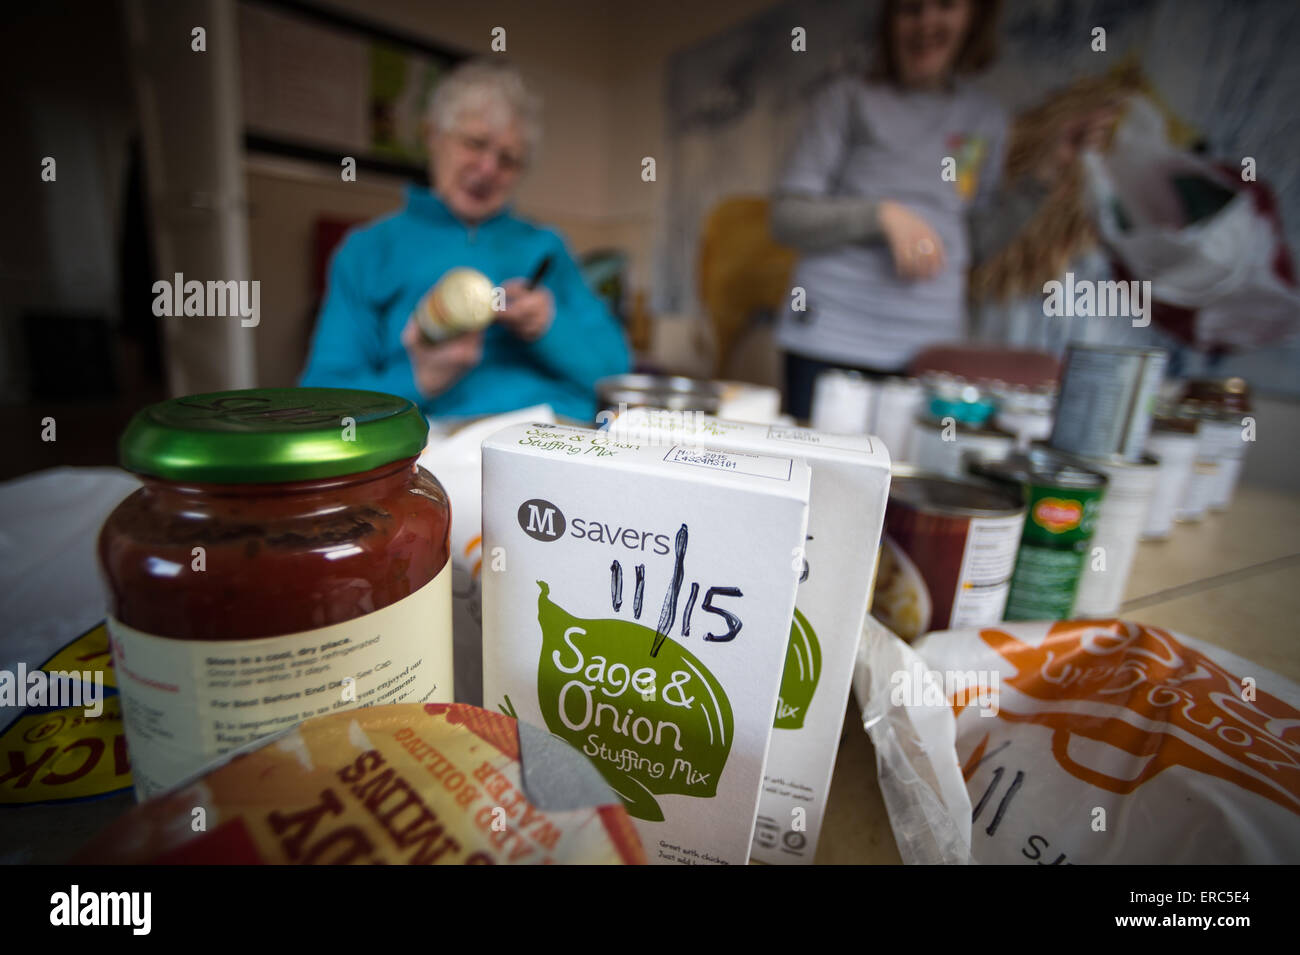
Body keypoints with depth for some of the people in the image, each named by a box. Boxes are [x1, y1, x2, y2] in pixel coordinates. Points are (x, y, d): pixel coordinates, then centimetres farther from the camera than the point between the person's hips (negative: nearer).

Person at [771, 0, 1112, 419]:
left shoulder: (986, 120, 15)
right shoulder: (851, 99, 5)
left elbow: (976, 242, 17)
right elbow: (786, 216, -3)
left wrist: (1050, 169, 8)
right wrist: (882, 214, -14)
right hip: (830, 338, -2)